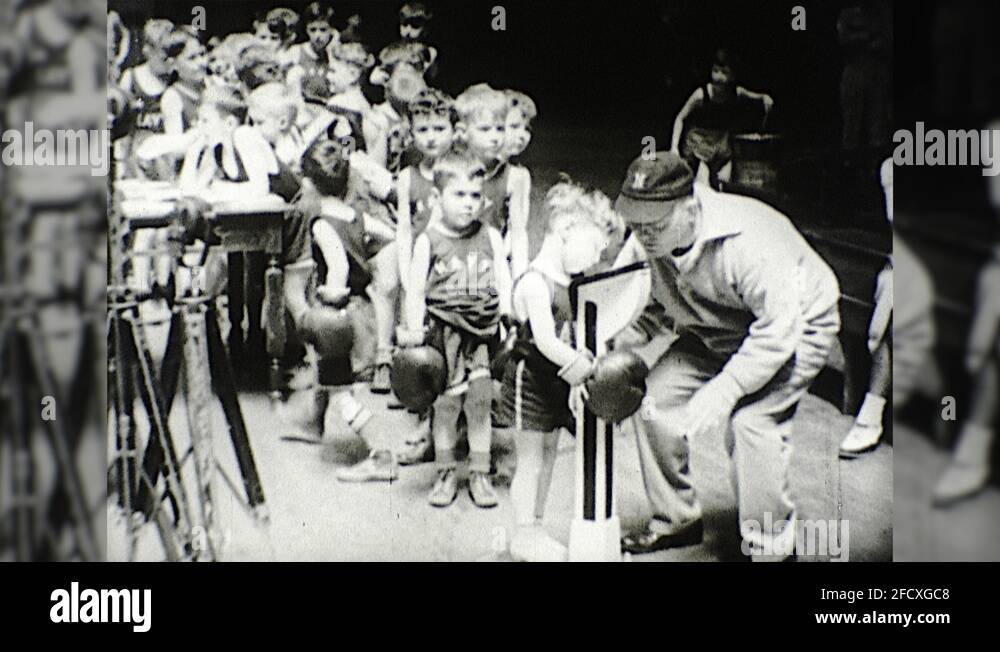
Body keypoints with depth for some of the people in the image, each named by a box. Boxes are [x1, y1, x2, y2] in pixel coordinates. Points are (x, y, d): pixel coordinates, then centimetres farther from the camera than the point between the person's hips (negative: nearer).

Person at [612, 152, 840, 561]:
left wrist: (725, 389, -39)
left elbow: (779, 327, -35)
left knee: (751, 420, -26)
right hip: (715, 332, 7)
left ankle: (771, 546, -9)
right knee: (655, 397, -6)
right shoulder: (646, 243, -16)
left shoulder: (747, 240, -38)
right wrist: (618, 355, -23)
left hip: (797, 324, -7)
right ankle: (677, 518, 14)